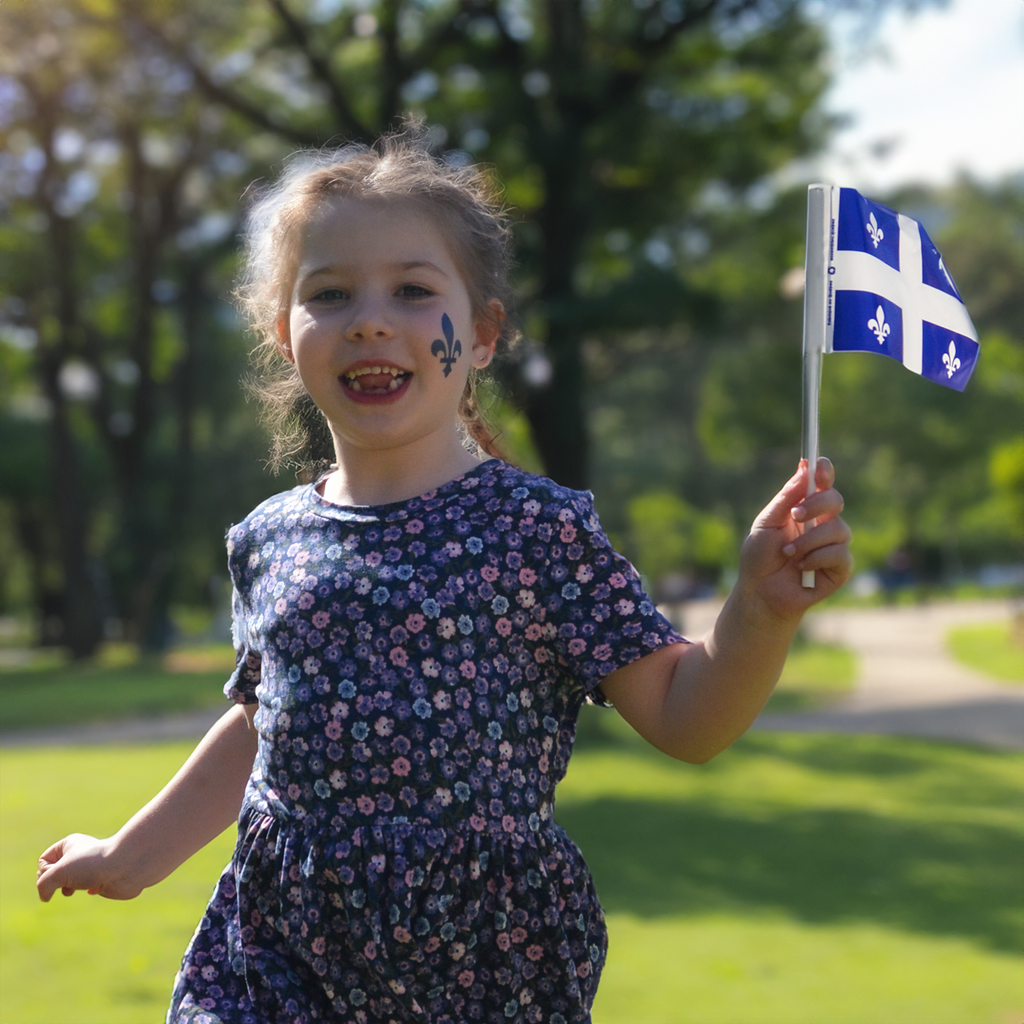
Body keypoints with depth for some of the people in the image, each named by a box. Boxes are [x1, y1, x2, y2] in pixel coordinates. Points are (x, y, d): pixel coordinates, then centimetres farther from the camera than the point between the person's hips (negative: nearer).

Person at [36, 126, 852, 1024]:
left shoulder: (538, 528, -9)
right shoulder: (271, 540, 4)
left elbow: (684, 720, -9)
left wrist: (762, 612, -27)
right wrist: (132, 856, 29)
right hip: (279, 951, 4)